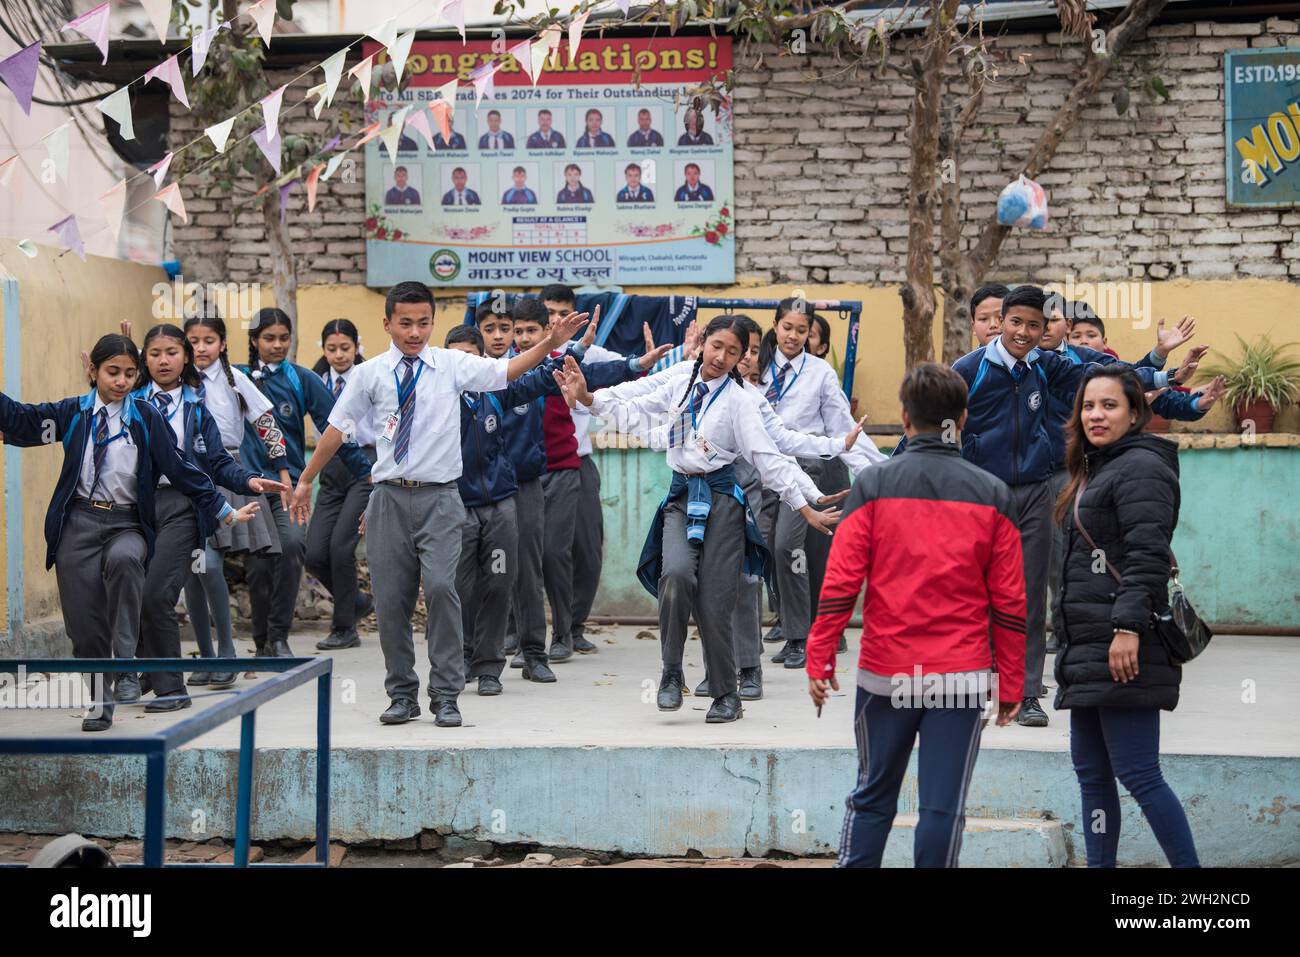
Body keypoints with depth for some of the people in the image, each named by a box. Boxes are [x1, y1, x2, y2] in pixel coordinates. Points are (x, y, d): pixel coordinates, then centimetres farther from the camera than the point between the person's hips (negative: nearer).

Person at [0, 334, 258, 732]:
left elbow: (180, 468, 2)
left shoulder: (145, 417, 2)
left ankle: (123, 655, -26)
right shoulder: (74, 413, 7)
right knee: (83, 623, 1)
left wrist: (225, 511, -1)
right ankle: (101, 700, 19)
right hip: (79, 523, 2)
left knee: (123, 558, -36)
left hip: (128, 524, -2)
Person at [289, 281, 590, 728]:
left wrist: (551, 342, -20)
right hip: (390, 496, 2)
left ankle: (446, 696, -5)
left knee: (440, 586, -16)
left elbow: (507, 370, -6)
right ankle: (402, 694, 19)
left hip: (439, 496, -1)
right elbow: (337, 428, 12)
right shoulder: (369, 374, 6)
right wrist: (305, 481, 16)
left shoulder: (453, 365, 4)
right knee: (390, 599, 4)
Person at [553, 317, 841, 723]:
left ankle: (725, 695, 14)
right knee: (676, 574, -25)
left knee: (714, 601, -4)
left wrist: (805, 509, -8)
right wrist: (585, 397, -1)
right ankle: (671, 672, -7)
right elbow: (629, 410, 14)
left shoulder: (737, 400, -1)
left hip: (720, 499, -2)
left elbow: (767, 458, -4)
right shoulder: (678, 387, 11)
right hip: (681, 496, 2)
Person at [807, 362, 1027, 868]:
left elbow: (840, 581, -6)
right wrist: (1010, 685, 8)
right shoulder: (993, 493, 1)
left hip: (885, 673, 0)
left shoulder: (874, 484, -2)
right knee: (943, 806, 4)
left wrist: (819, 659, 0)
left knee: (872, 797, 14)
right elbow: (1009, 601, 1)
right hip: (963, 676, 0)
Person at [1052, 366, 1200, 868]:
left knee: (1137, 774, -9)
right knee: (1091, 773, 11)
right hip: (1088, 648, 10)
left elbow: (1148, 555, -20)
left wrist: (1128, 626, -28)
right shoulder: (1096, 470, 20)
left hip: (1123, 649, -10)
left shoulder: (1141, 467, -9)